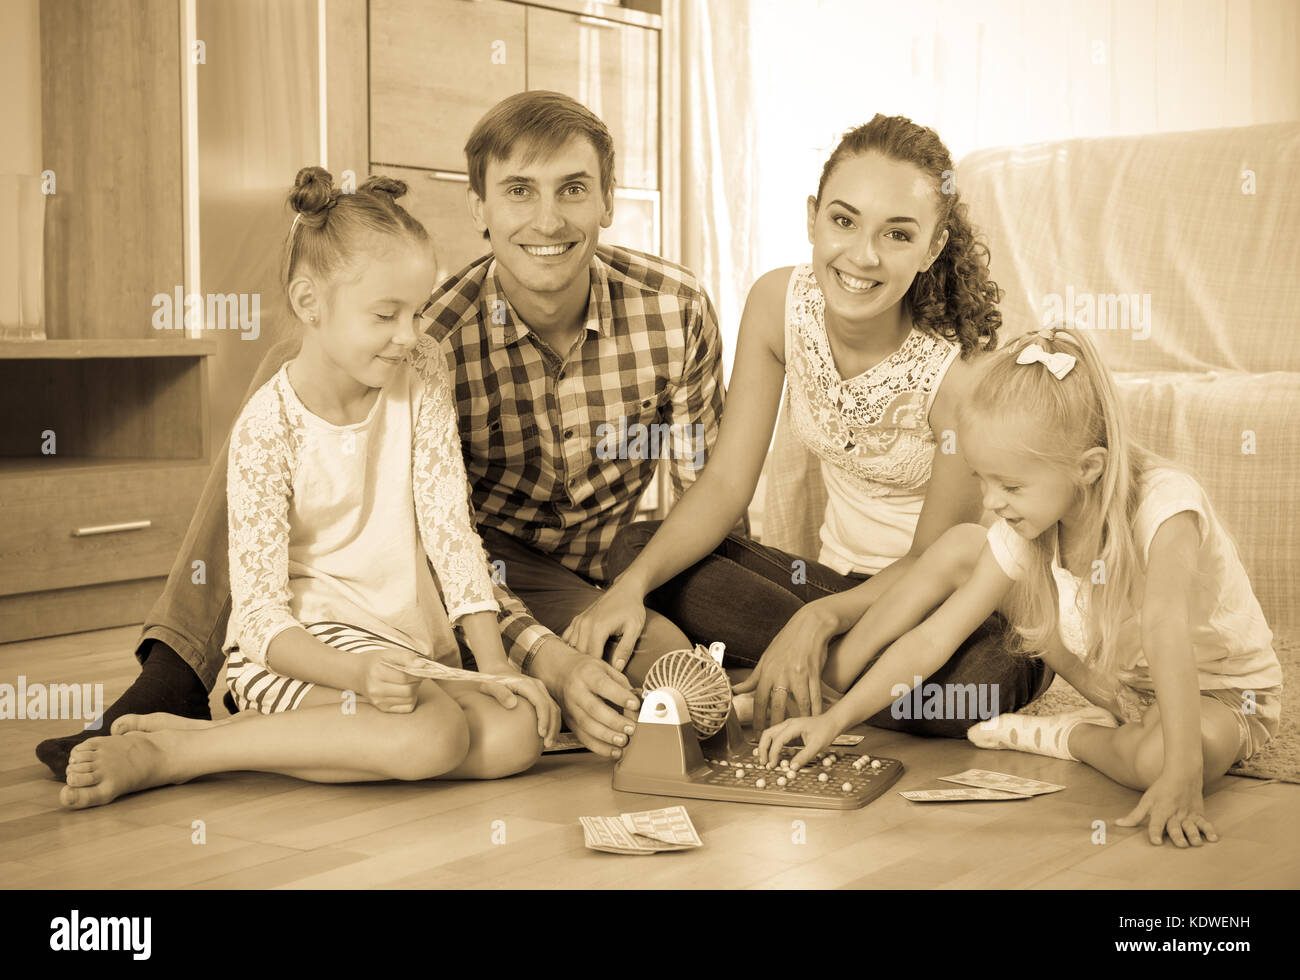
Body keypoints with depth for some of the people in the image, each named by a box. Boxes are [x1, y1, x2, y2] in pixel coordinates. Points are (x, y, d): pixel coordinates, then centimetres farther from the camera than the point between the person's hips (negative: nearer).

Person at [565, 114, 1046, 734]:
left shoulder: (960, 365, -23)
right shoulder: (779, 304, -11)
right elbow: (726, 482, -10)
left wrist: (820, 619, -31)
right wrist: (633, 585, -26)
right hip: (839, 575, 5)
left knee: (985, 680, -39)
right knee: (634, 550, -13)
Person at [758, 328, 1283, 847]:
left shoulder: (1162, 505, -34)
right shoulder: (1022, 532, -17)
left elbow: (1165, 634, -47)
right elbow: (932, 637, -14)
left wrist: (1180, 777, -55)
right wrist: (835, 718, -21)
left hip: (1224, 692, -4)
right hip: (1119, 680, 4)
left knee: (1182, 749, -43)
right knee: (962, 547, -7)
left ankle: (1067, 737, -11)